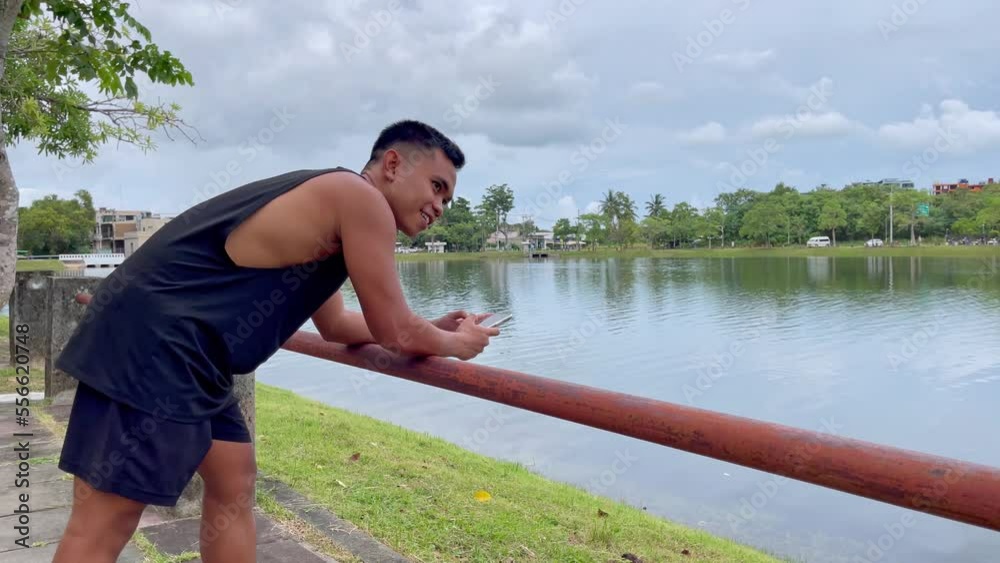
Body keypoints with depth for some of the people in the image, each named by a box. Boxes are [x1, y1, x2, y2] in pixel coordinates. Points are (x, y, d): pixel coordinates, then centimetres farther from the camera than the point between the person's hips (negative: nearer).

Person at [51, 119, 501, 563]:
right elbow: (394, 332, -8)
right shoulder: (361, 198, -10)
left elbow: (336, 325, 30)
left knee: (232, 483, 17)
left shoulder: (329, 208, 19)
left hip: (176, 347, 11)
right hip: (152, 341, -11)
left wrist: (432, 329, 28)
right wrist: (455, 344, 12)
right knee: (102, 526, -5)